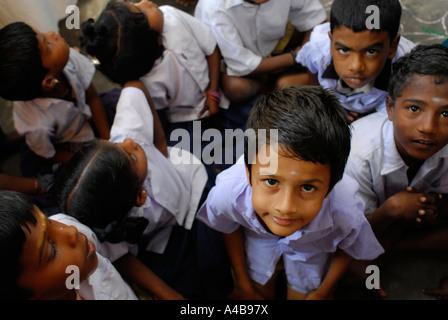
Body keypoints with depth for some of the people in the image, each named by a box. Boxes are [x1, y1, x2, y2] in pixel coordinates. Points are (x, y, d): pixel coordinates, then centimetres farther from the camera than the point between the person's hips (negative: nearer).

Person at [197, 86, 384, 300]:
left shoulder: (345, 212, -41)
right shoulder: (227, 193, -40)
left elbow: (349, 247, -13)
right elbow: (229, 228, -12)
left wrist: (323, 292, 0)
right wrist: (243, 283, 0)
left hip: (313, 247, 0)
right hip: (258, 238, 1)